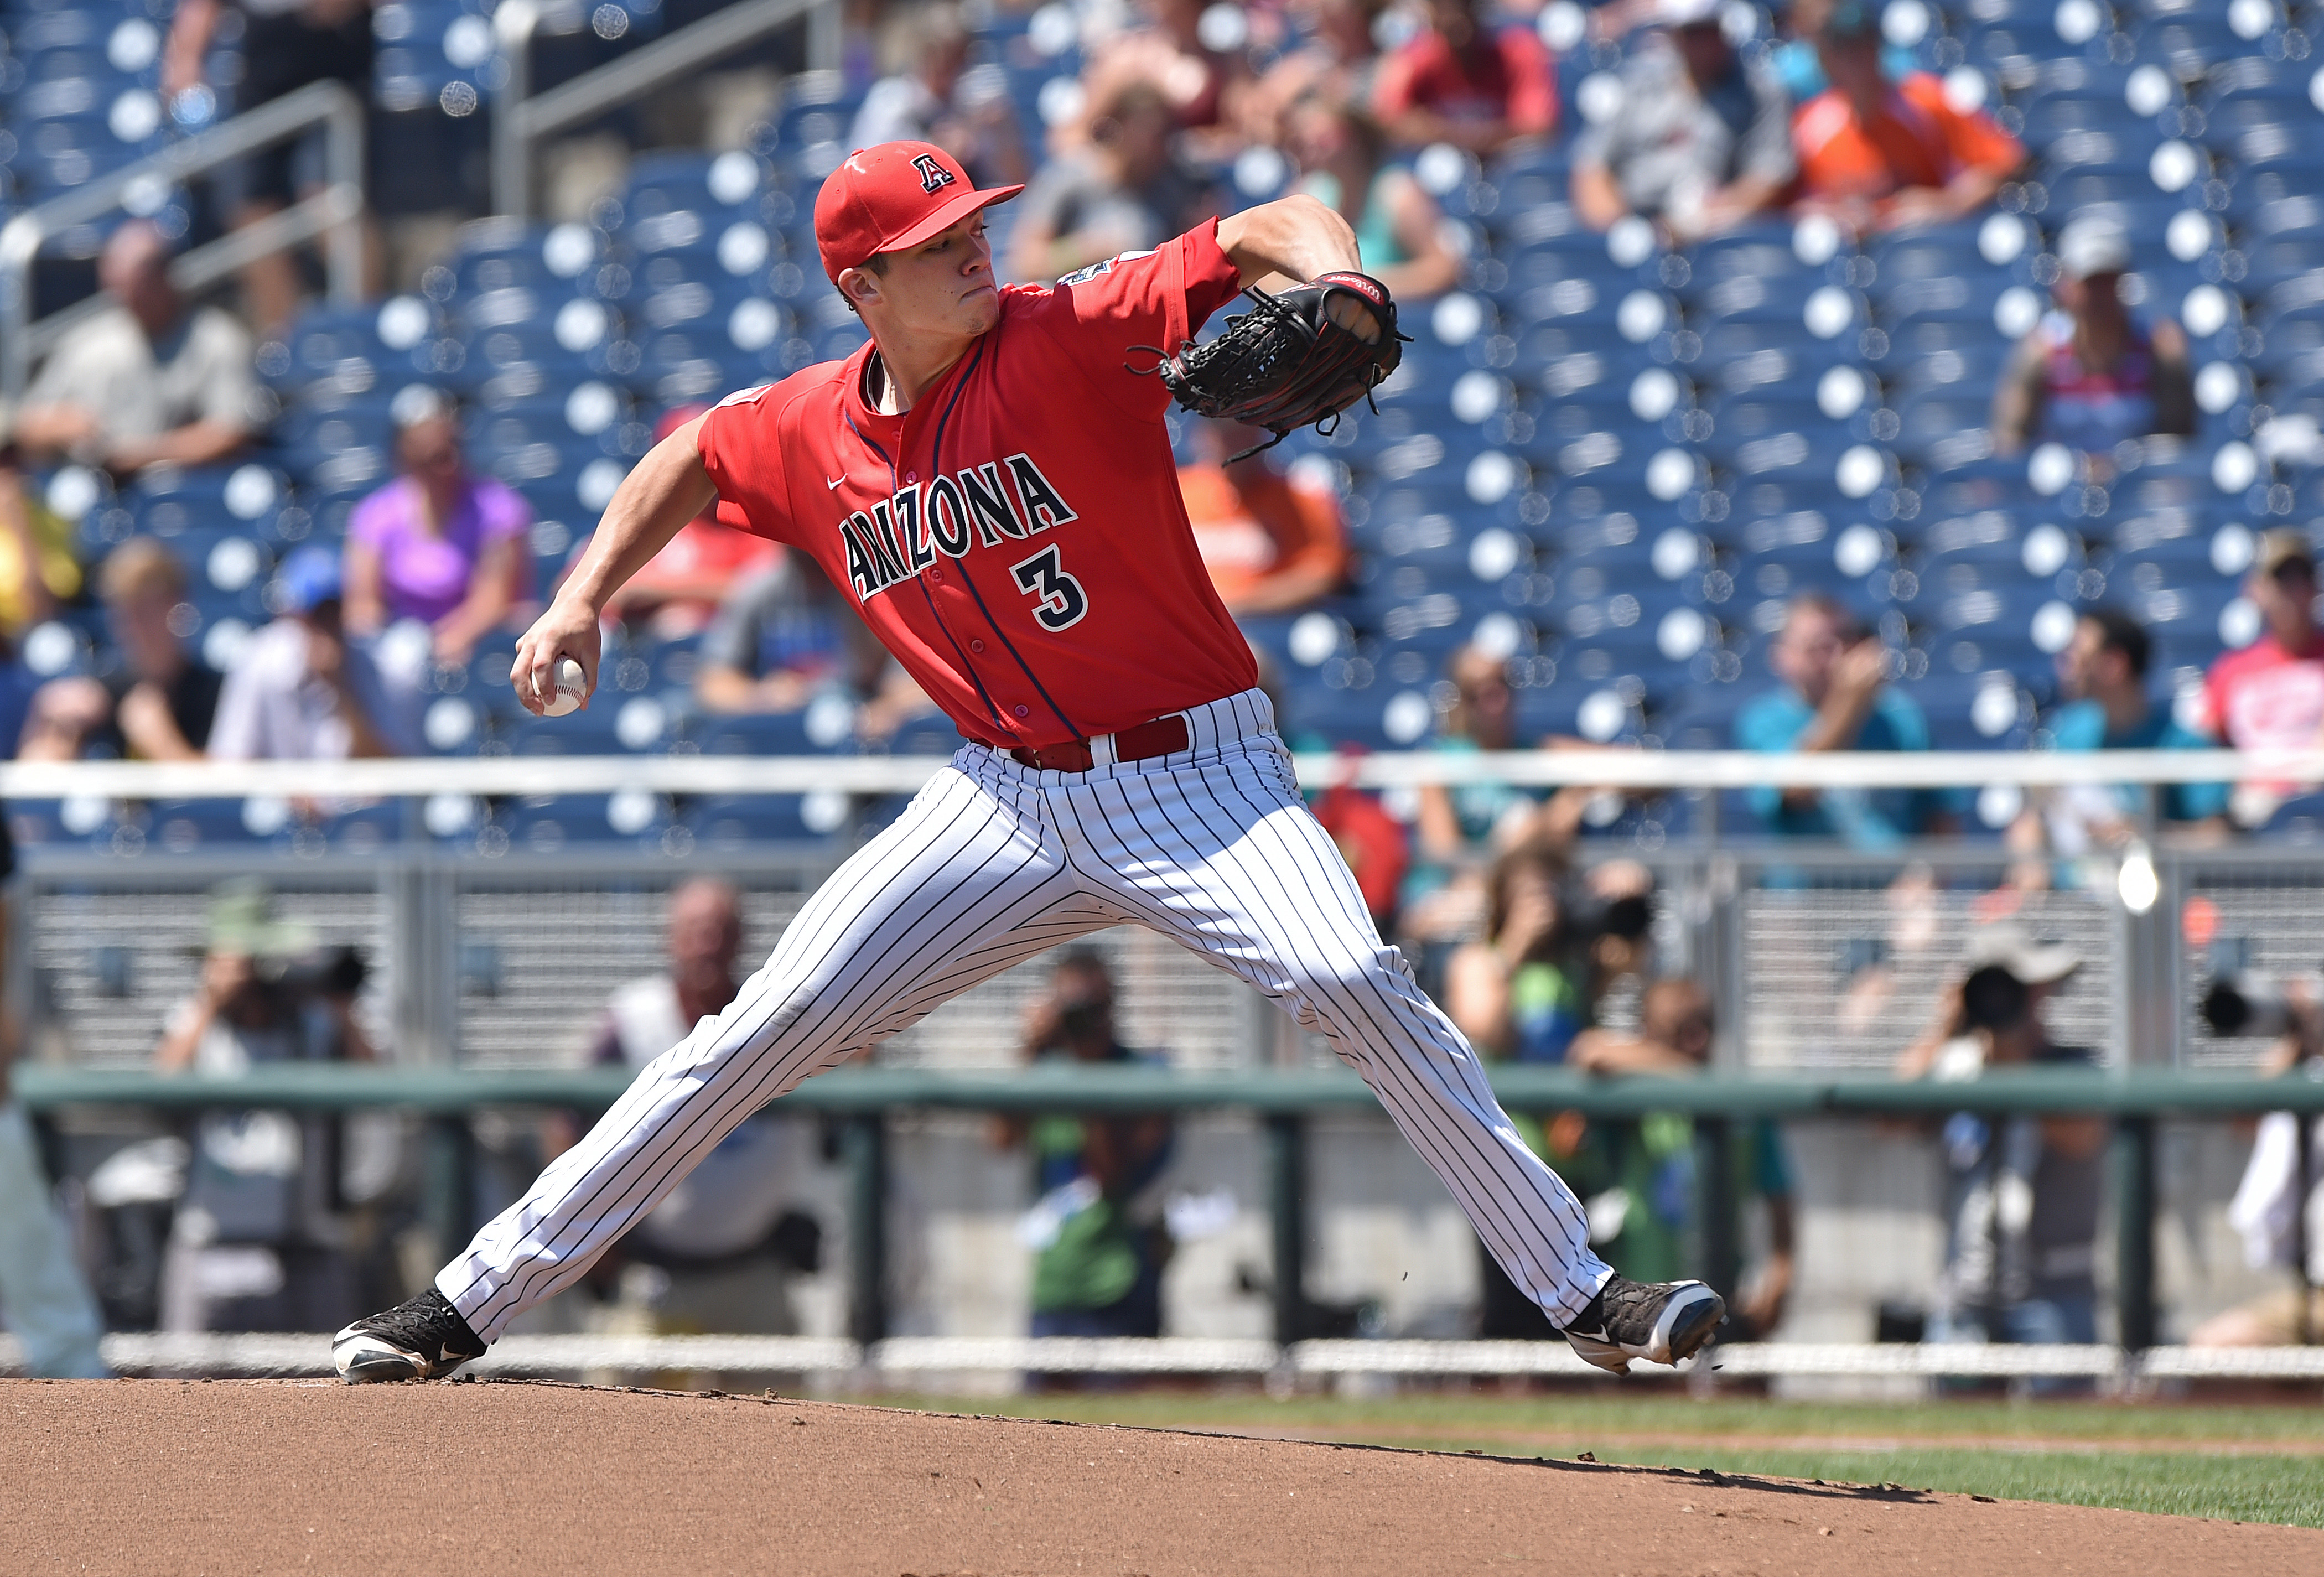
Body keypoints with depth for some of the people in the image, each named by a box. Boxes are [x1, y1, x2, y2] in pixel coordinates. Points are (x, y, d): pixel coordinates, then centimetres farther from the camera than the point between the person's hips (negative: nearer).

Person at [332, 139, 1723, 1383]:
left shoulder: (1068, 341, -13)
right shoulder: (806, 433, 1)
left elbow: (1271, 233, -20)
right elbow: (693, 461, 24)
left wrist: (1330, 283, -42)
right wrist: (582, 600, 12)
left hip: (1201, 778, -4)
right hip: (1008, 802, 4)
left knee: (1351, 982, -27)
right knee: (771, 1029, -1)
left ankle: (1583, 1296, -20)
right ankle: (474, 1302, 7)